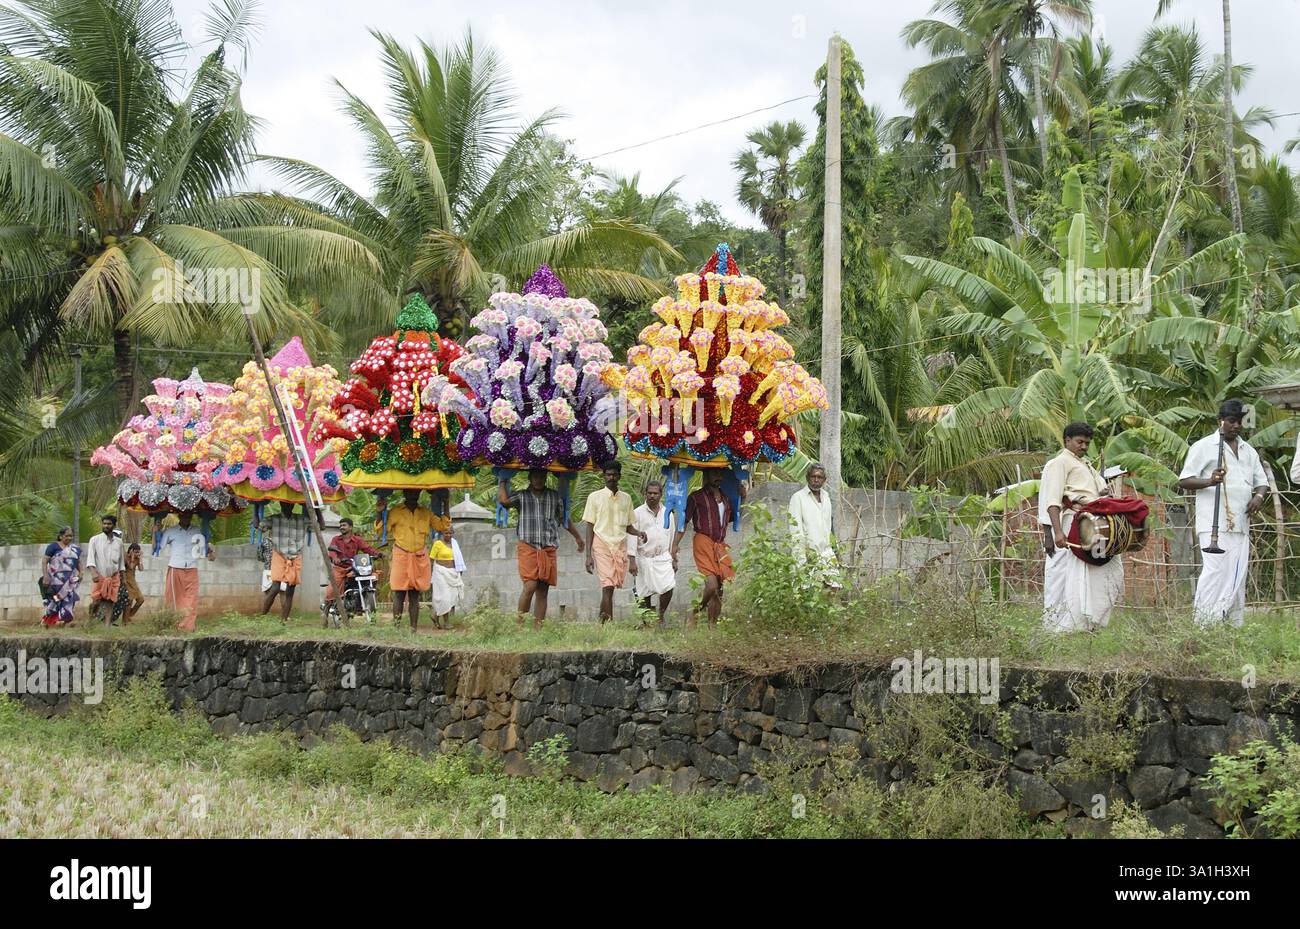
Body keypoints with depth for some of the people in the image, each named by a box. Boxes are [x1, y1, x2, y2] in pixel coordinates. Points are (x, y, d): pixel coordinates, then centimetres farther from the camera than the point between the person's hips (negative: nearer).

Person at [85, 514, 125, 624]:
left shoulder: (118, 541, 10)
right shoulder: (95, 540, 0)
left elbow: (121, 559, 17)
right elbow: (90, 557, -8)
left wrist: (121, 576, 16)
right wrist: (93, 572, -22)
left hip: (114, 576, 3)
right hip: (99, 576, -3)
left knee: (110, 601, -3)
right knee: (97, 600, -5)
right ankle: (91, 622, 16)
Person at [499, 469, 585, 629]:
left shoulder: (555, 496, 15)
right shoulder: (520, 496, 8)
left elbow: (563, 519, 26)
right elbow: (503, 500, -11)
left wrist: (577, 537, 33)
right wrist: (503, 481, 2)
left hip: (548, 550, 3)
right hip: (528, 547, -3)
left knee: (543, 591, 1)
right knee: (530, 586, -17)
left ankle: (538, 628, 2)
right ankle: (520, 624, -8)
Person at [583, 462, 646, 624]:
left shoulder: (626, 498, 13)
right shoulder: (595, 497, 3)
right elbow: (590, 527, 2)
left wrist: (638, 533, -4)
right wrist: (588, 555, -5)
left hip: (621, 546, 3)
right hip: (602, 545, -3)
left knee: (610, 586, 0)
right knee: (607, 587, -13)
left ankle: (602, 621, 11)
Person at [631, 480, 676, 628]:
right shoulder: (638, 513, -1)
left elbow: (671, 537, 17)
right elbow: (632, 537, -5)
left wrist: (674, 559, 16)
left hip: (663, 558, 2)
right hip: (645, 559, -2)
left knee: (668, 588, -13)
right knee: (645, 593, 1)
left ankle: (661, 614, 10)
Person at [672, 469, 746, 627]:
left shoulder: (726, 499, 19)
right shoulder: (697, 497, 2)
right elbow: (684, 521, 1)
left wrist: (742, 498, 17)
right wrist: (675, 544, -7)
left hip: (720, 546, 6)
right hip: (703, 543, -6)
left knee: (719, 590, 4)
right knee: (711, 585, -19)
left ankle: (713, 625, 10)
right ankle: (694, 615, -1)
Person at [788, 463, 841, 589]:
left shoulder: (825, 496, 17)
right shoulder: (798, 497, -4)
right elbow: (795, 530, -9)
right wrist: (801, 558, -16)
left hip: (825, 550, 6)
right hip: (808, 551, -6)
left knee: (834, 586, -4)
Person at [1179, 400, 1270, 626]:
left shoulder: (1248, 451, 20)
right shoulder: (1204, 447, 2)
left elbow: (1261, 481, 24)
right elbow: (1183, 481, -2)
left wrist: (1259, 496, 0)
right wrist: (1209, 481, -21)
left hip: (1241, 524, 6)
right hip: (1214, 524, -6)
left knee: (1237, 575, 3)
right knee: (1215, 570, -16)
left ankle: (1234, 627, 6)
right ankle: (1203, 625, -16)